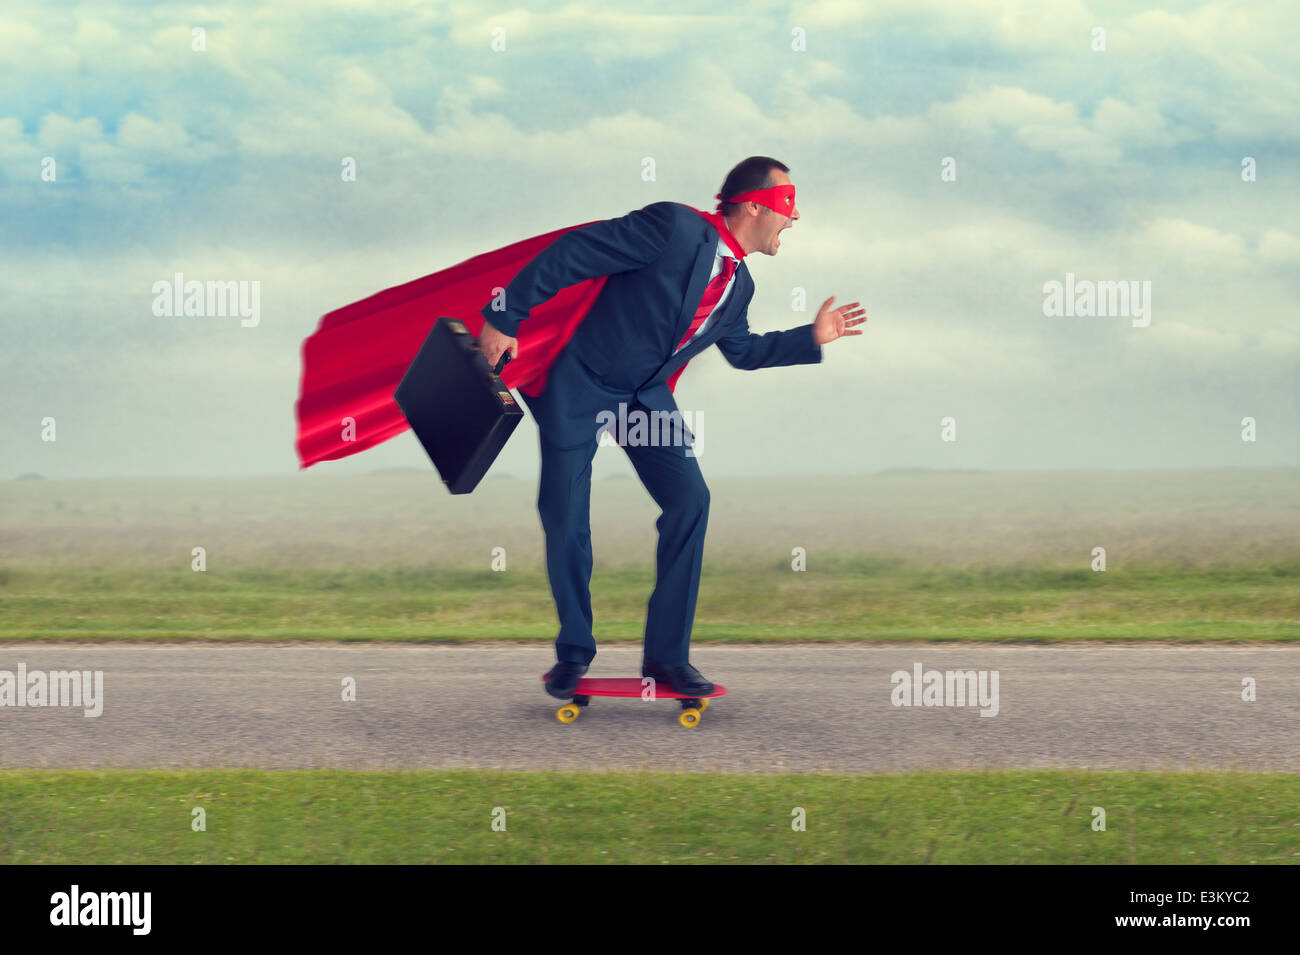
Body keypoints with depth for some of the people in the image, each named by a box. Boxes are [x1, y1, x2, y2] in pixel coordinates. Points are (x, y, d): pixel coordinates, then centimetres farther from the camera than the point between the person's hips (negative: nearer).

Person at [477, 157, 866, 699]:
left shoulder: (738, 284, 2)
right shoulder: (674, 227, -23)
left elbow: (742, 351, 19)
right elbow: (572, 253, -23)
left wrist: (813, 338, 9)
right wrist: (504, 316, -22)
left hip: (648, 395, 7)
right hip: (583, 384, -6)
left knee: (689, 500, -7)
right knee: (564, 515, -5)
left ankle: (667, 655, 2)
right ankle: (574, 652, 14)